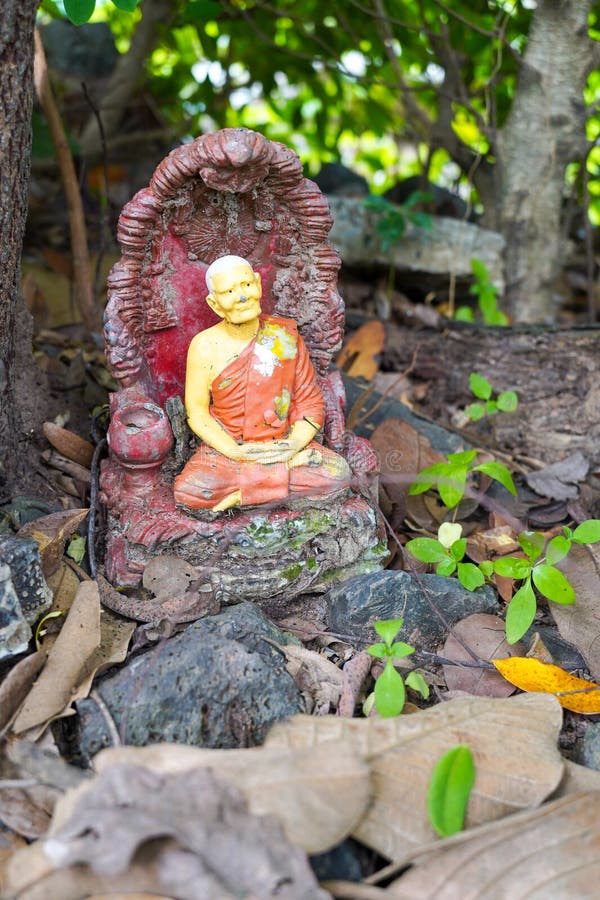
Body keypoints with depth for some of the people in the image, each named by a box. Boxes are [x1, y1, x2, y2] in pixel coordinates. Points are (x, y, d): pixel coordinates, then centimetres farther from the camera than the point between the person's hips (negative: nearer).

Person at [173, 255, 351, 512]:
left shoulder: (285, 335, 1)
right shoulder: (205, 346, -4)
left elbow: (310, 401, 4)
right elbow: (196, 412, -4)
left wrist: (295, 444, -14)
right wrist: (235, 452, -17)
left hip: (282, 448, 2)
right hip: (224, 450, -2)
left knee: (338, 473, -24)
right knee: (187, 492, -31)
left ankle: (244, 492, -14)